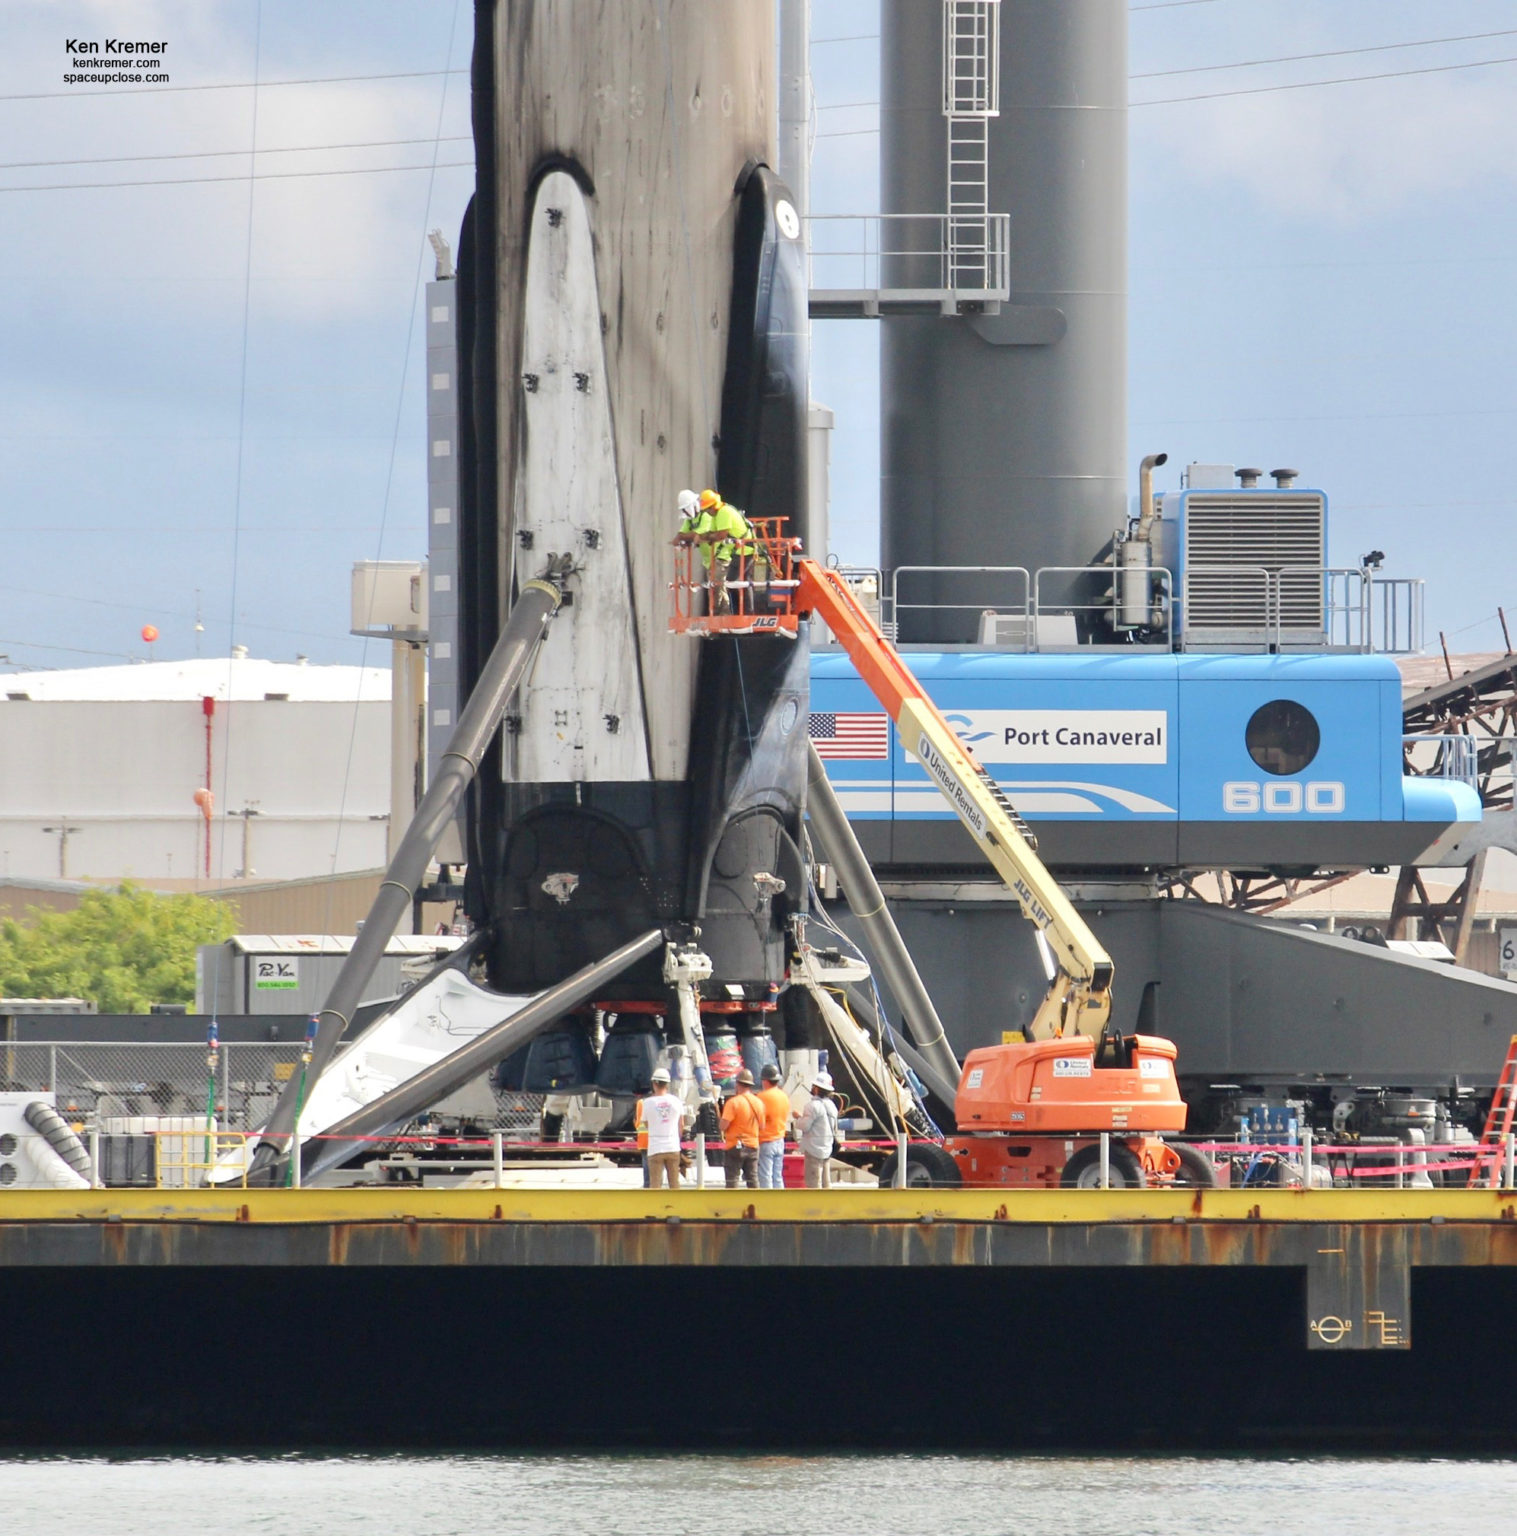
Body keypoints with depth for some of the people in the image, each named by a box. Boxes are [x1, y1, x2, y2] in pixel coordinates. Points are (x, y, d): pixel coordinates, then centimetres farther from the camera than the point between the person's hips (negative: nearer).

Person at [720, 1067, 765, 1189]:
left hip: (735, 1146, -5)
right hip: (753, 1145, 5)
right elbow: (762, 1127, 10)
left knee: (732, 1180, -1)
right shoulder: (759, 1102, 4)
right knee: (753, 1179, 9)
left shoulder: (733, 1102, -15)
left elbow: (723, 1125, -19)